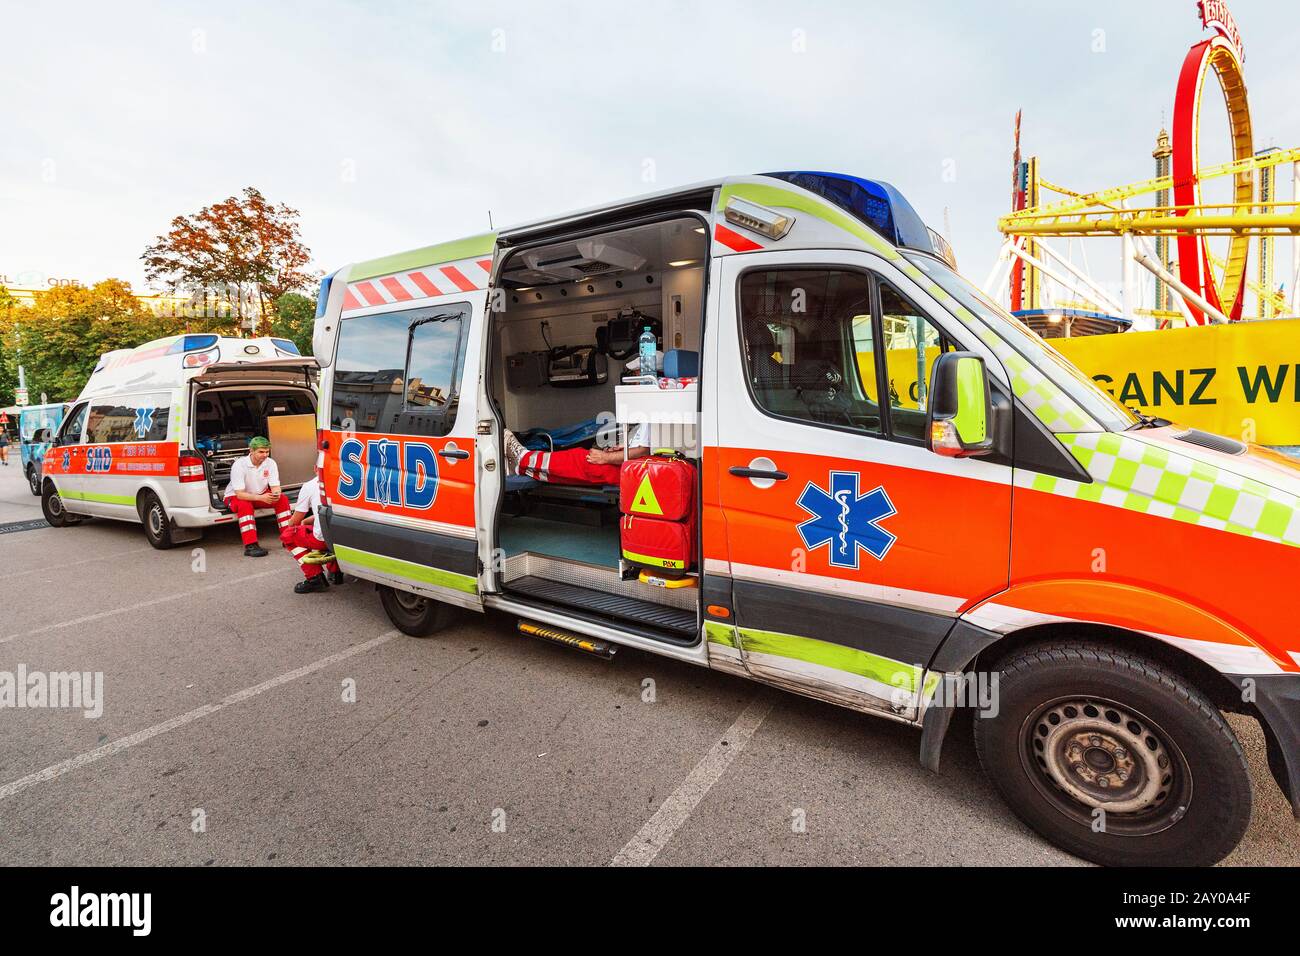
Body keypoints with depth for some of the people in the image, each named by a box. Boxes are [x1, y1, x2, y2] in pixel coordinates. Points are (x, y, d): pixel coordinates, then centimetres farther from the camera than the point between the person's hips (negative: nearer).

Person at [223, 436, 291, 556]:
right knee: (245, 506, -36)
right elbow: (240, 494, -28)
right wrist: (261, 498, -44)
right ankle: (250, 546, -38)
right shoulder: (239, 465, -25)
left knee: (283, 500, -20)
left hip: (261, 494, 4)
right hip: (235, 497, -4)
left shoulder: (270, 463, -13)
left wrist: (275, 495, -37)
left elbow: (275, 487, -12)